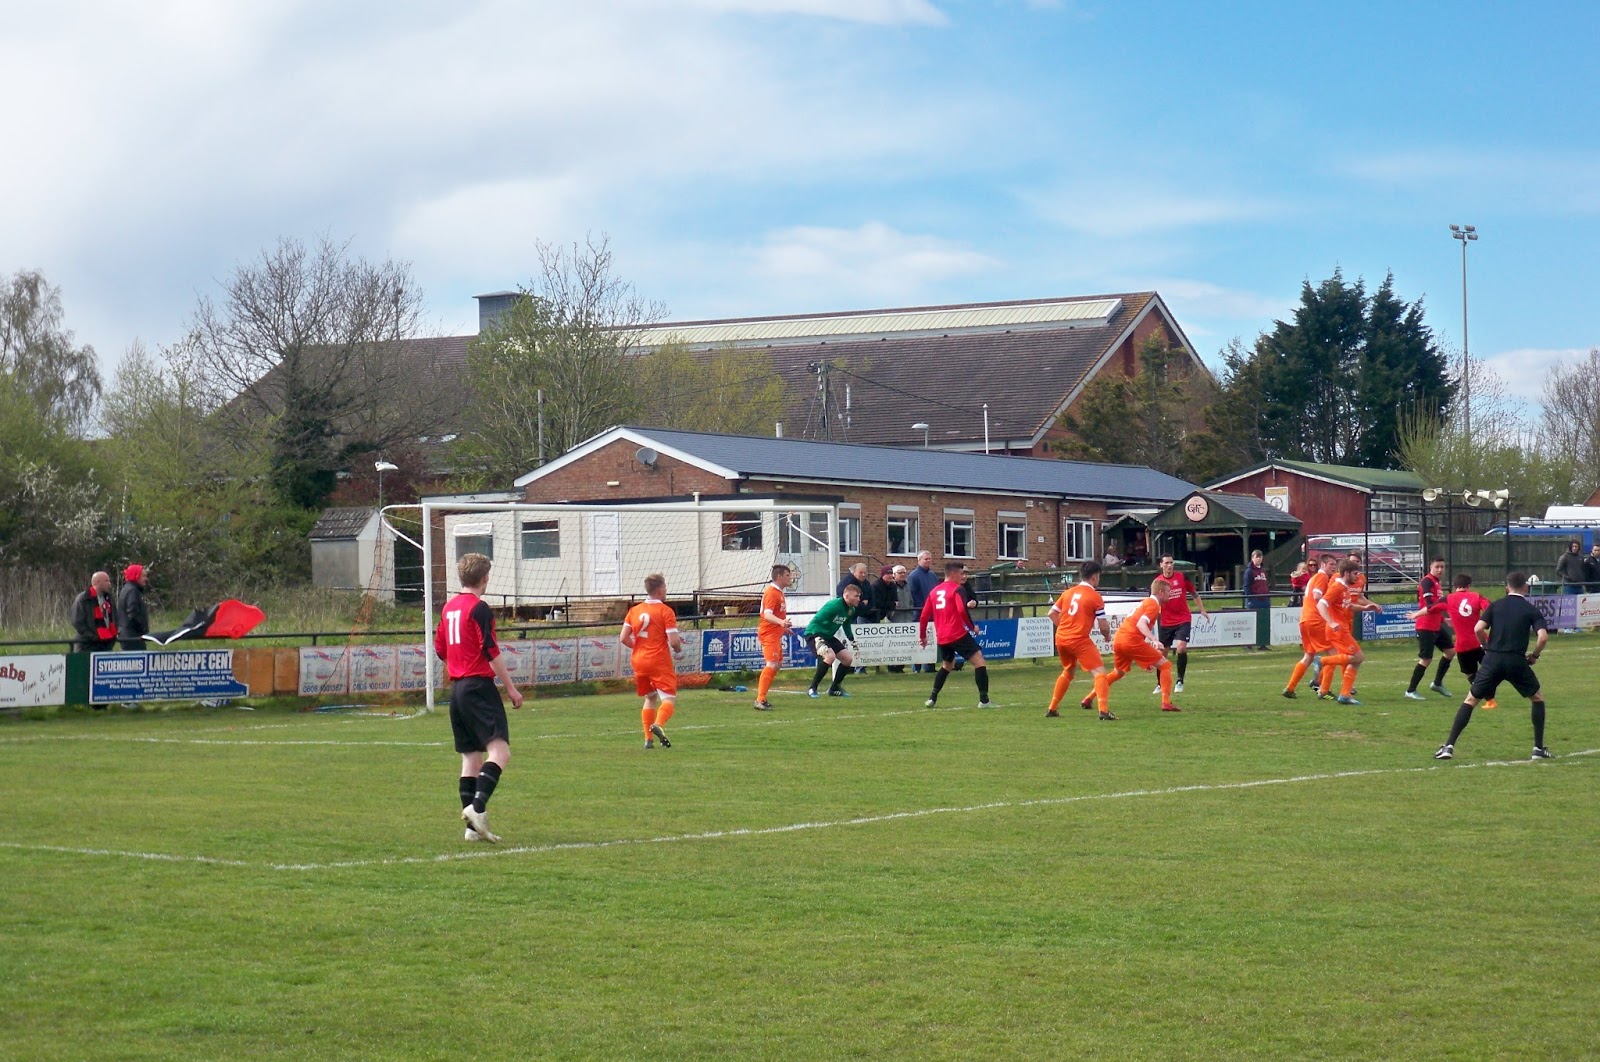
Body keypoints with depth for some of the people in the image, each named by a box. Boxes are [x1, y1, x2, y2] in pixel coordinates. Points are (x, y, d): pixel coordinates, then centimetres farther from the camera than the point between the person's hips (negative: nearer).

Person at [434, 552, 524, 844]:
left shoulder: (448, 607, 14)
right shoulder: (479, 608, -9)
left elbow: (439, 649, 21)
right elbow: (491, 652, -13)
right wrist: (511, 688, -8)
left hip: (456, 688, 9)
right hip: (479, 686, -9)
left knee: (470, 757, 9)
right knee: (499, 750, -16)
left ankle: (473, 826, 7)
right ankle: (477, 807, -33)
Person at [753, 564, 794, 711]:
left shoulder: (779, 592, 15)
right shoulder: (771, 592, -17)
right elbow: (767, 614, -28)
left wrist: (784, 627, 37)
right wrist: (781, 622, -44)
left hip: (775, 634, 11)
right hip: (769, 633, -11)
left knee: (778, 664, 16)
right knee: (772, 664, -18)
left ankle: (761, 697, 21)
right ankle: (760, 700, -22)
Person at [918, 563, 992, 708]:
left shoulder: (934, 591, 14)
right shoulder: (957, 589, -6)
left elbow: (924, 616, 15)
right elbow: (962, 611, -21)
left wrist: (922, 636, 24)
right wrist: (972, 627, -8)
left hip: (942, 638, 7)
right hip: (958, 634, -7)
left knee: (947, 665, 29)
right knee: (979, 662, -5)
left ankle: (932, 698, 23)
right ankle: (984, 700, -14)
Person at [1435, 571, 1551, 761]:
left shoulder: (1496, 606, 10)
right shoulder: (1531, 610, 6)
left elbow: (1478, 629, -2)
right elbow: (1543, 637, -8)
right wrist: (1534, 655, 9)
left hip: (1493, 660, 1)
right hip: (1517, 660, -1)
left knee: (1471, 699, 9)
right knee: (1537, 698, 21)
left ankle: (1449, 746, -2)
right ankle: (1539, 748, 15)